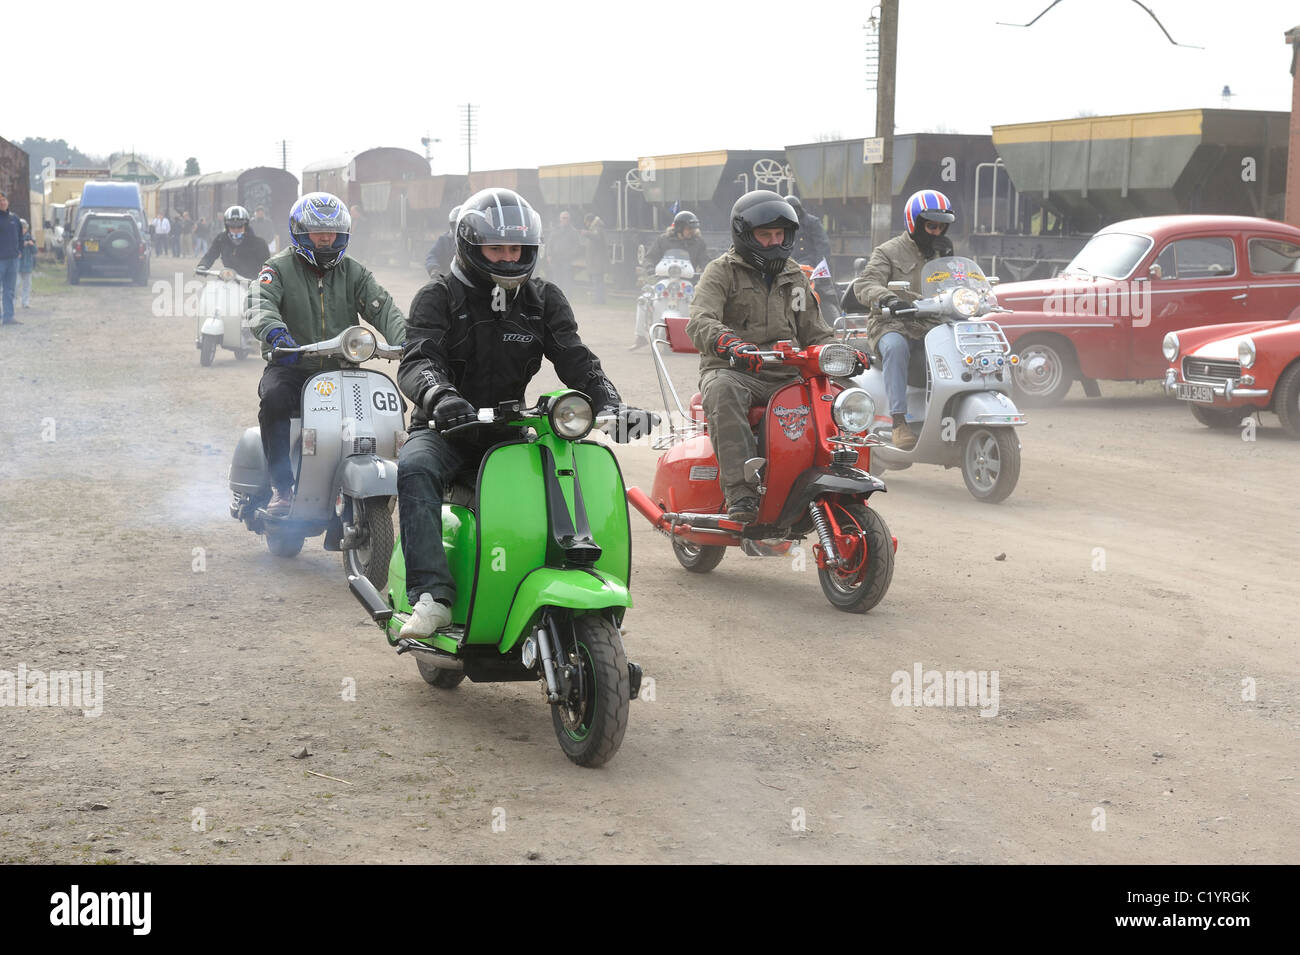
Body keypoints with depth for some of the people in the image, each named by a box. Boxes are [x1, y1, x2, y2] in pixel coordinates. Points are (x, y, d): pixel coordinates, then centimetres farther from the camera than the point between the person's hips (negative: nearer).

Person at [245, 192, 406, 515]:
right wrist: (274, 331, -40)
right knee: (275, 398, -35)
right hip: (290, 367, -3)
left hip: (341, 368, 3)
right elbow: (258, 304, -16)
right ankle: (282, 487, -30)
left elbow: (382, 309, 0)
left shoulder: (353, 272, 13)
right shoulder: (279, 267, 2)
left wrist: (406, 342, -21)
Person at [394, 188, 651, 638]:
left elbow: (575, 359, 0)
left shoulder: (544, 299, 11)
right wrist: (438, 395, -41)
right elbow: (417, 361, -17)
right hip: (447, 429, -3)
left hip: (512, 430, 3)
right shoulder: (439, 297, -1)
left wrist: (611, 402, -21)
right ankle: (432, 595, -37)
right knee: (415, 468, -35)